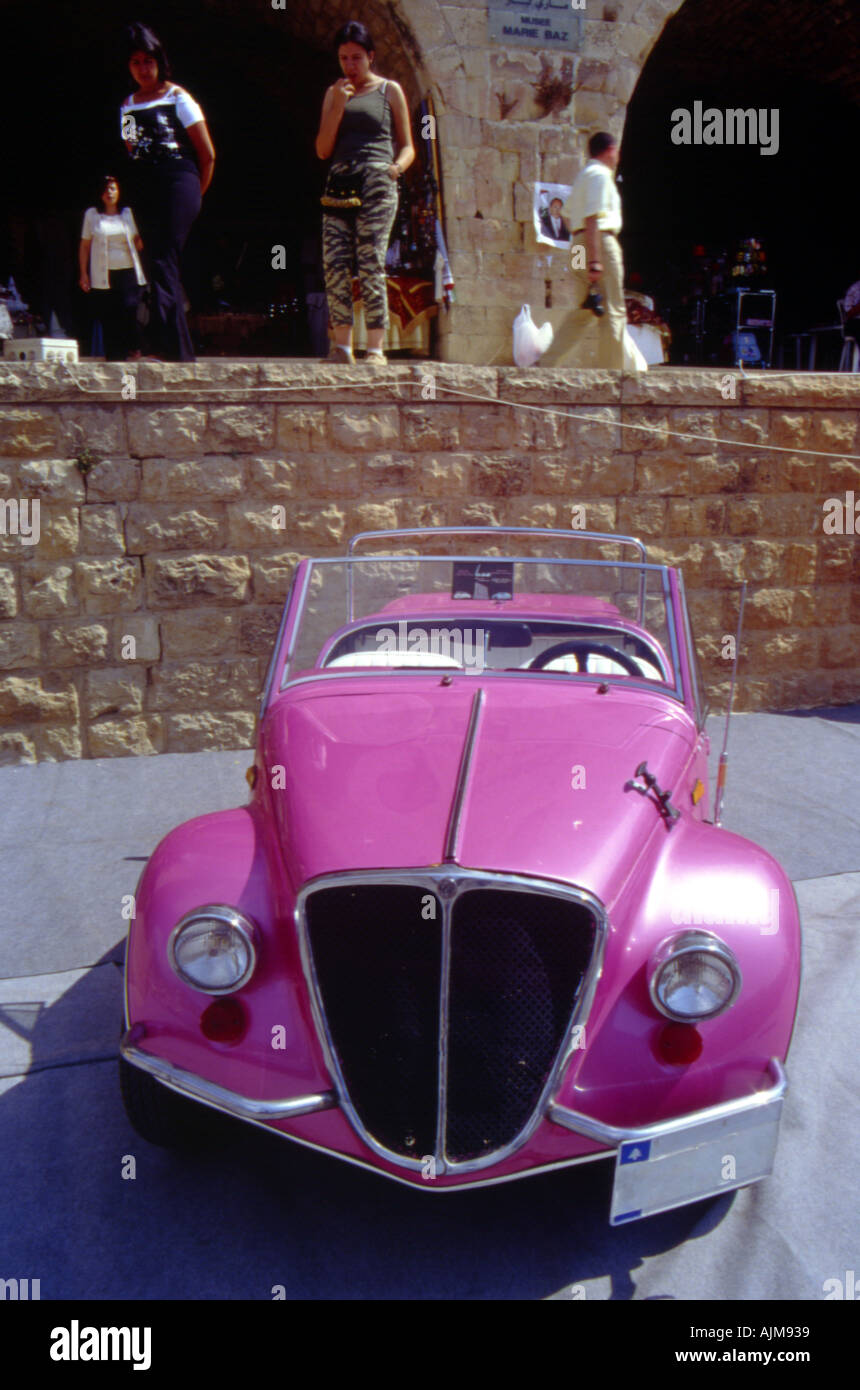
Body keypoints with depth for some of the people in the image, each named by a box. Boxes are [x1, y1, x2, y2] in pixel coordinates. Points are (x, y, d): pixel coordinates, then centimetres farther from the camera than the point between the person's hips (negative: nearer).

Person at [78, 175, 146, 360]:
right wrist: (83, 273, 4)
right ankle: (114, 358, 2)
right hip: (103, 275, 0)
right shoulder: (91, 214, 10)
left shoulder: (128, 213, 13)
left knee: (129, 309, -17)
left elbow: (139, 242, 17)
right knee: (108, 317, -4)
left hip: (128, 271, 1)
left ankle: (134, 346, 3)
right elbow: (84, 246, 10)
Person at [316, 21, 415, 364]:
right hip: (339, 182, 4)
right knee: (334, 264, -7)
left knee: (370, 264, -12)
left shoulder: (389, 91, 12)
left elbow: (408, 146, 11)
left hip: (375, 183, -4)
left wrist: (398, 166, -11)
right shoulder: (335, 93, 19)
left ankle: (375, 348, -12)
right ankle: (342, 346, -4)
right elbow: (323, 150, 11)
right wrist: (338, 106, 0)